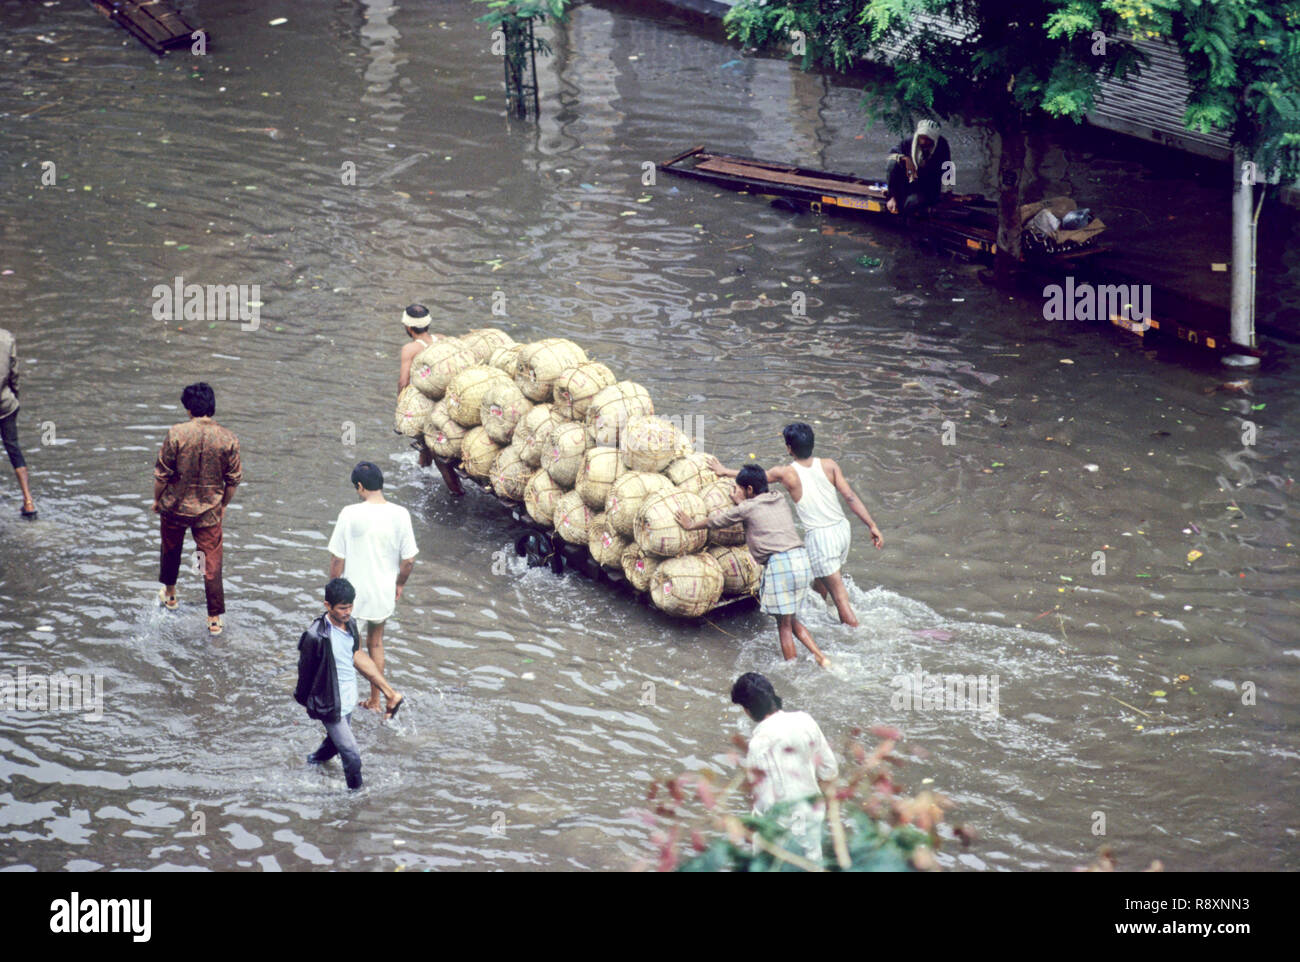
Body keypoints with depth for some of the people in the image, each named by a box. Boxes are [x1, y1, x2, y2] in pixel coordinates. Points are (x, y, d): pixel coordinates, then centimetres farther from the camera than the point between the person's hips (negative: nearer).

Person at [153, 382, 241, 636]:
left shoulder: (177, 434, -17)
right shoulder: (228, 440, -12)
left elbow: (162, 474, -10)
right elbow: (233, 480, -2)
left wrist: (157, 500, 7)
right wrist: (222, 506, 15)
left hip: (175, 506, 0)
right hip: (209, 511, 0)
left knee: (171, 551, 26)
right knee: (212, 563, 6)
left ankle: (169, 594, 47)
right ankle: (214, 619, 8)